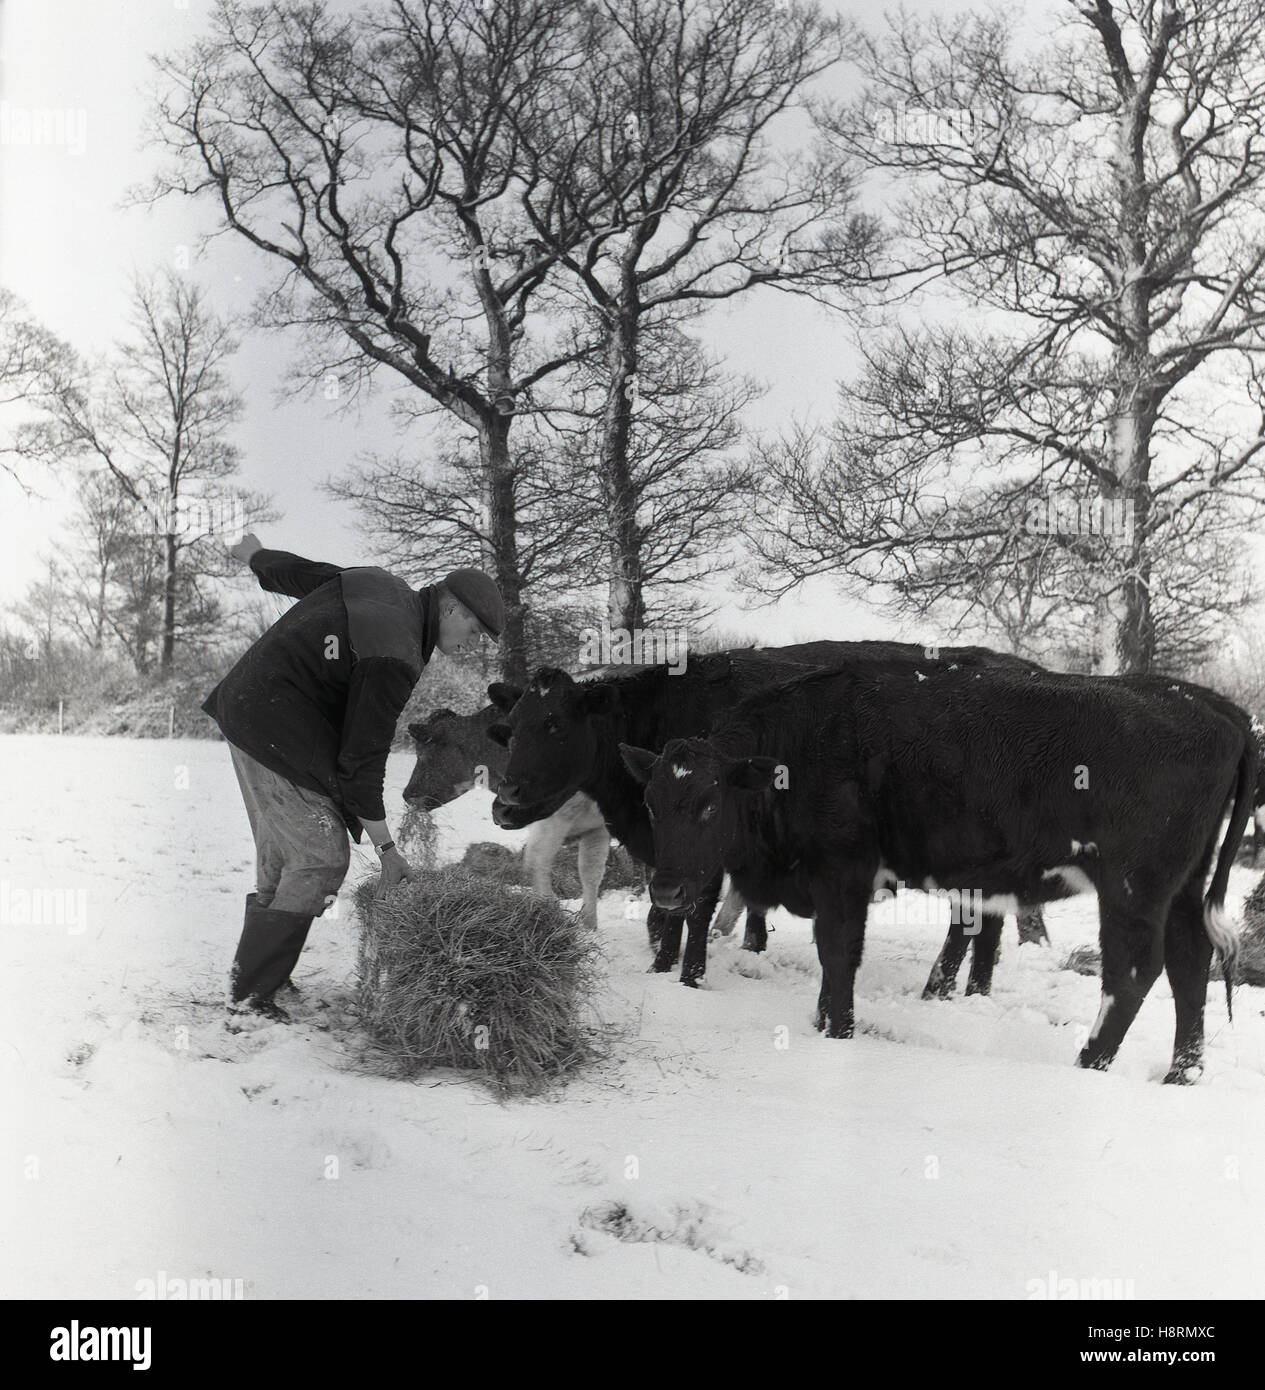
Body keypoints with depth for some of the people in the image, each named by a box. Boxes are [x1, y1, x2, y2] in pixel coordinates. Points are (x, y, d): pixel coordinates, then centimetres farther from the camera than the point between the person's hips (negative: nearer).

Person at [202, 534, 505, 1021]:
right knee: (322, 857, -11)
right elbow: (363, 756, -20)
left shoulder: (382, 586, 6)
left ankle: (252, 970, 24)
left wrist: (256, 554, 45)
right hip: (278, 731, -11)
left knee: (280, 851, 16)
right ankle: (251, 992, -7)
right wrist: (386, 848, -14)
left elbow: (300, 573, 21)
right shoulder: (395, 659, -21)